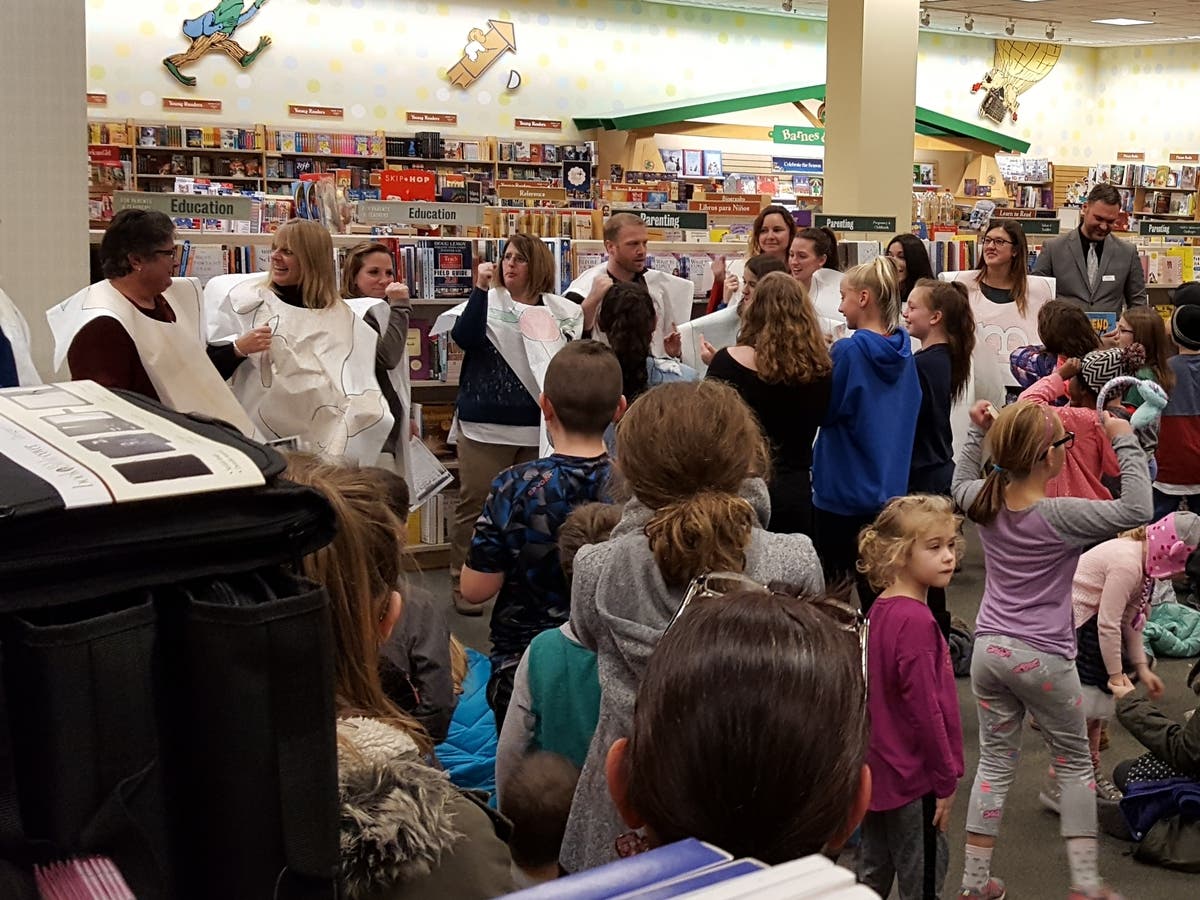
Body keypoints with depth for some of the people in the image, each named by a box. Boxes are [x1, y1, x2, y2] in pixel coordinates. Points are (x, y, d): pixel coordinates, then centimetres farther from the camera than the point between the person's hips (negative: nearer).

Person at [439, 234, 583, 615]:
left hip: (537, 426, 3)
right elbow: (464, 337, -17)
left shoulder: (557, 310, 9)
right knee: (475, 504, 0)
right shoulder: (487, 301, 2)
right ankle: (462, 583, 11)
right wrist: (481, 288, -21)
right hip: (485, 424, -3)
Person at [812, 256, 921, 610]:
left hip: (842, 485, -6)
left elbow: (825, 411, -13)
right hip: (889, 485, 6)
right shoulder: (903, 352, 3)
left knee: (833, 579, 5)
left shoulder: (848, 351, -17)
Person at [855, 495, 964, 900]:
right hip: (912, 777, -9)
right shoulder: (915, 621, -22)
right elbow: (924, 709, -22)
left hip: (878, 771, 9)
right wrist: (946, 780, -13)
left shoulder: (881, 609, 6)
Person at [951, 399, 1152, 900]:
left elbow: (961, 483, 21)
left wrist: (977, 433, 18)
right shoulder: (1057, 516, -19)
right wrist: (1125, 443, -18)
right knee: (1075, 763, 14)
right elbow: (1136, 511, -23)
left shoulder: (985, 504, -2)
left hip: (989, 650, 5)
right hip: (1043, 659, -5)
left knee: (995, 763, 14)